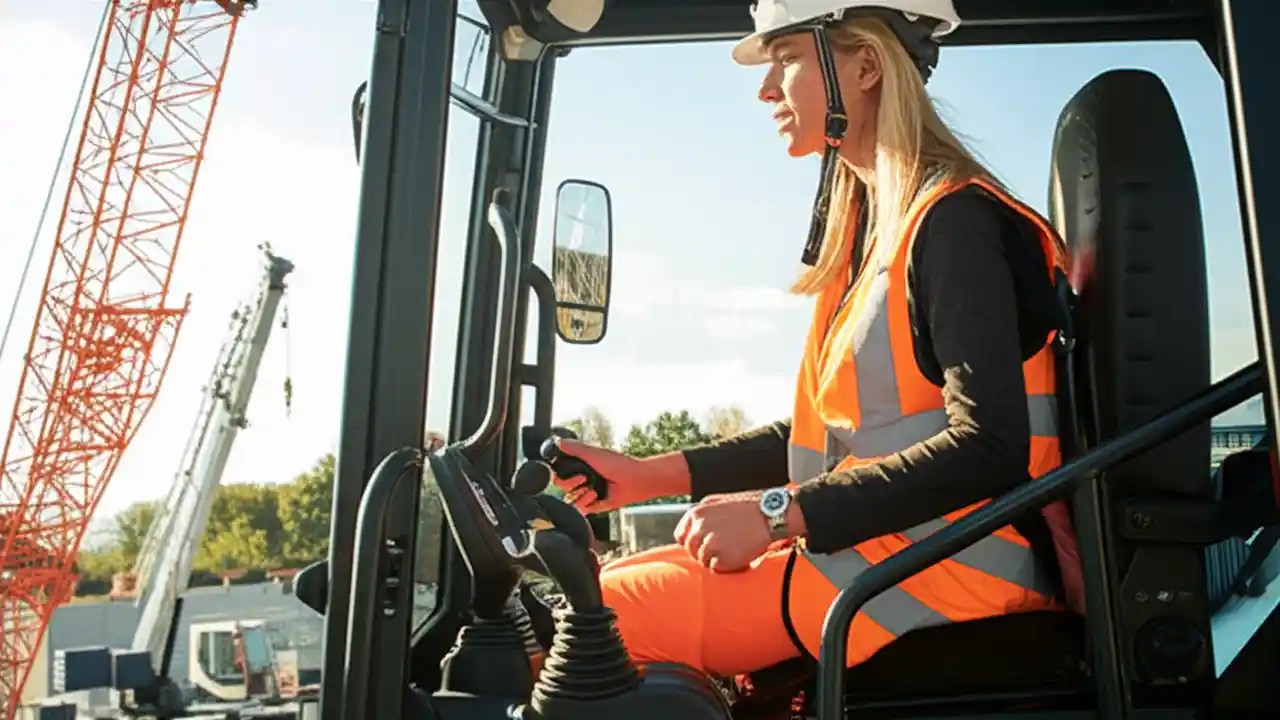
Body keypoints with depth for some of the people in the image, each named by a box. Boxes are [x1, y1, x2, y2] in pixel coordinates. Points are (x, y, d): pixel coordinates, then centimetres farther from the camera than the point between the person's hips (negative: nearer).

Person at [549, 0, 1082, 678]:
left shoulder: (953, 221, -13)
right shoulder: (873, 226, 14)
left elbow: (988, 447, -22)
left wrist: (776, 513, -22)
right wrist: (646, 474, 10)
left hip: (947, 572, -9)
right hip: (877, 551, 9)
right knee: (605, 587, 8)